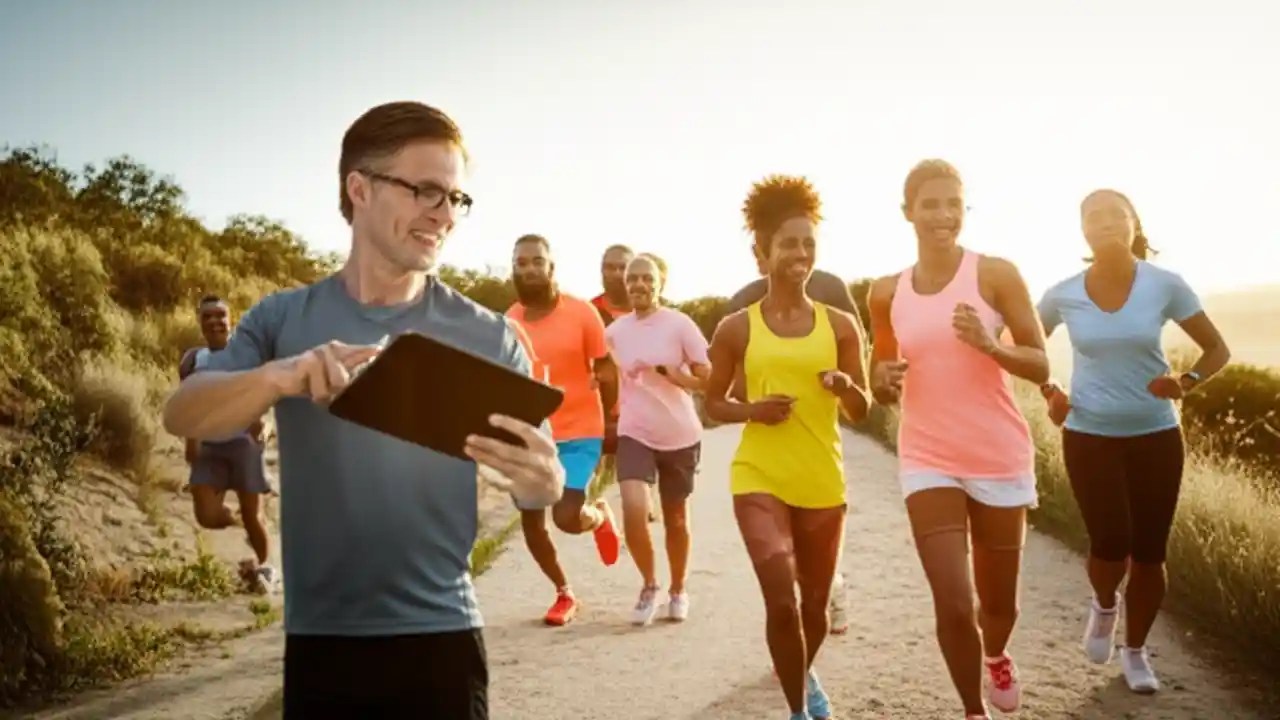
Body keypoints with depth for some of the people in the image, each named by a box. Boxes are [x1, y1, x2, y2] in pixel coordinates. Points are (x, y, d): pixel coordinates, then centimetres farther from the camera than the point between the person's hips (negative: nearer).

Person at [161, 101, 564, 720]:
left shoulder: (486, 337, -3)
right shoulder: (283, 318, 1)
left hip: (439, 639, -1)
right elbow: (181, 416, -10)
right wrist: (278, 377, -30)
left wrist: (545, 483, -25)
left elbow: (534, 476, -1)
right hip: (317, 642, 1)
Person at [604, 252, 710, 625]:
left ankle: (678, 591, 34)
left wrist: (667, 371, -20)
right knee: (634, 509, -19)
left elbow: (709, 380, -9)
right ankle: (648, 585, 6)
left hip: (680, 436, -1)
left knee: (675, 518, 11)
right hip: (634, 434, 1)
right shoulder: (614, 331, 2)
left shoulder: (680, 324, -9)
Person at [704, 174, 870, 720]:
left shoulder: (840, 325, 1)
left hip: (823, 482, 2)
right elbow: (712, 402, 7)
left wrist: (845, 386, -17)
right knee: (780, 601, -13)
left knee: (815, 601, 16)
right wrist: (753, 409, -13)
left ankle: (806, 675, 48)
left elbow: (861, 411, 5)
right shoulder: (737, 328, -2)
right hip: (758, 480, -2)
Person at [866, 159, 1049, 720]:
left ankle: (996, 657, 50)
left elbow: (1040, 366, -6)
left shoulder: (997, 275, -7)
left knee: (998, 601, 14)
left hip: (1000, 458, -1)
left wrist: (989, 344, -24)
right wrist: (883, 381, -10)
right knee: (952, 604, -9)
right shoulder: (887, 293, 2)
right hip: (928, 461, 1)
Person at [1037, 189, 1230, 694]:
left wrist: (1186, 383, -20)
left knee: (1149, 552, 6)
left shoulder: (1165, 285, -9)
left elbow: (1217, 350, -1)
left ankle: (1135, 651, 28)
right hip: (1089, 436, 0)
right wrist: (1048, 392, -6)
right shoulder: (1062, 296, -7)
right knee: (1110, 545, -12)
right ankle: (1104, 605, 24)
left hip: (1156, 435, 1)